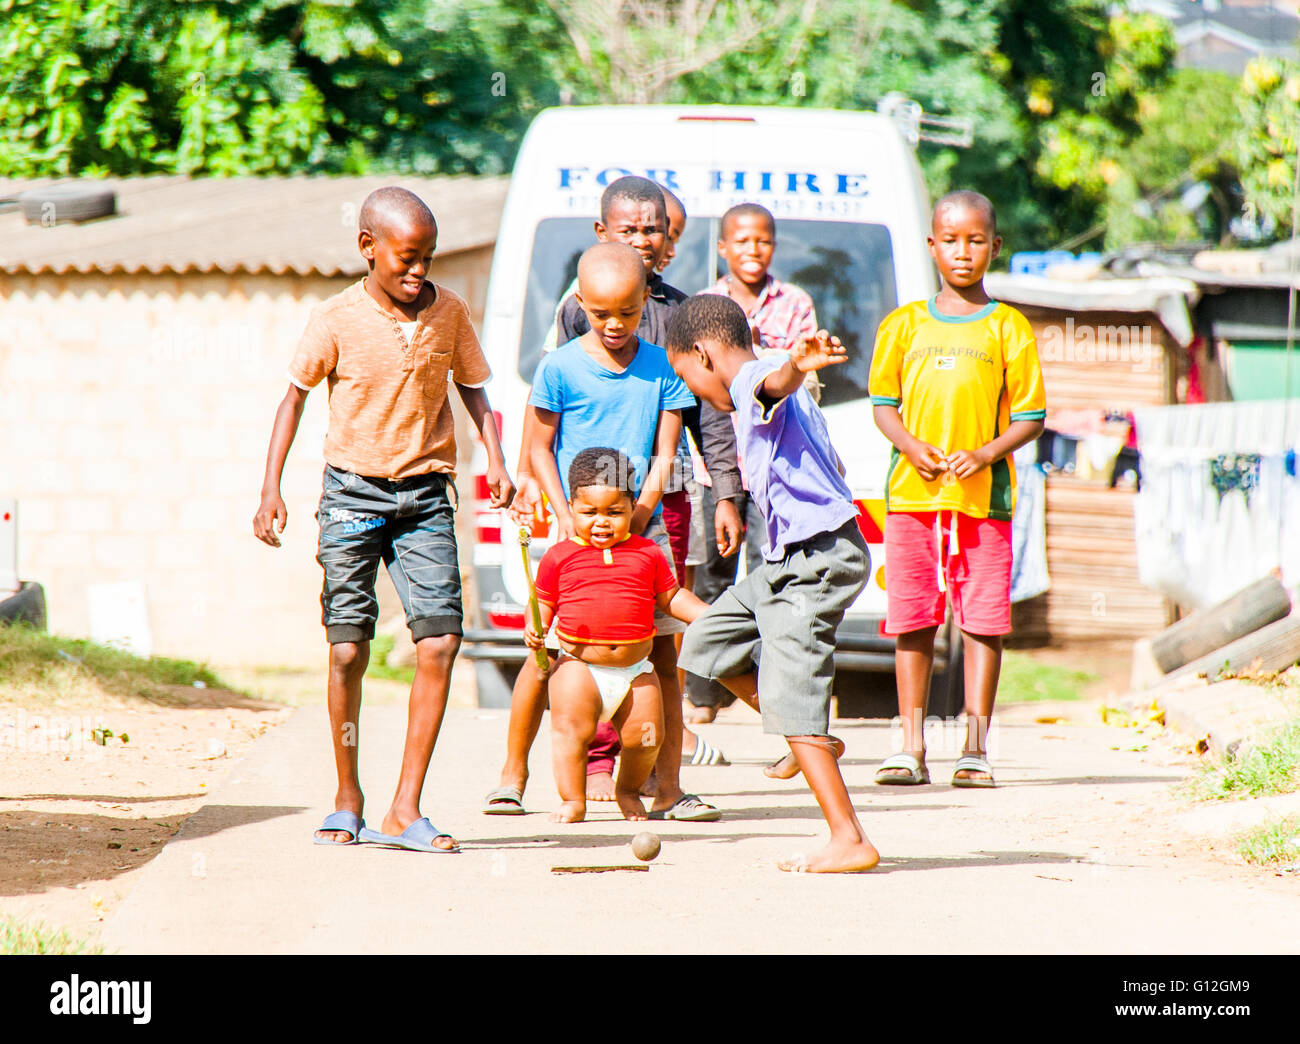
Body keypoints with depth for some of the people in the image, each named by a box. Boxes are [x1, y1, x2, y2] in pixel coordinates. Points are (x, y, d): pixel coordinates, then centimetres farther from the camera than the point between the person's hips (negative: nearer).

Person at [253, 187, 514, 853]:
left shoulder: (449, 312, 1)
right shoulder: (337, 319, -7)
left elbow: (473, 387, 14)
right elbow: (295, 396, 2)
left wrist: (495, 459, 0)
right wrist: (271, 488, -4)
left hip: (425, 496, 2)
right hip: (353, 491, -2)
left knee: (439, 640, -11)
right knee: (348, 649, -1)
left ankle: (405, 810, -6)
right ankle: (348, 801, 16)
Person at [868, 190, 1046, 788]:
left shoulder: (1008, 328, 4)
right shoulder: (904, 325, 10)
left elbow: (1031, 418, 3)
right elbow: (884, 404, 11)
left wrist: (986, 453, -13)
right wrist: (913, 447, -8)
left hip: (983, 494, -1)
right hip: (912, 493, 1)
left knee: (983, 621, -3)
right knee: (912, 623, 2)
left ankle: (975, 747, 3)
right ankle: (911, 748, 7)